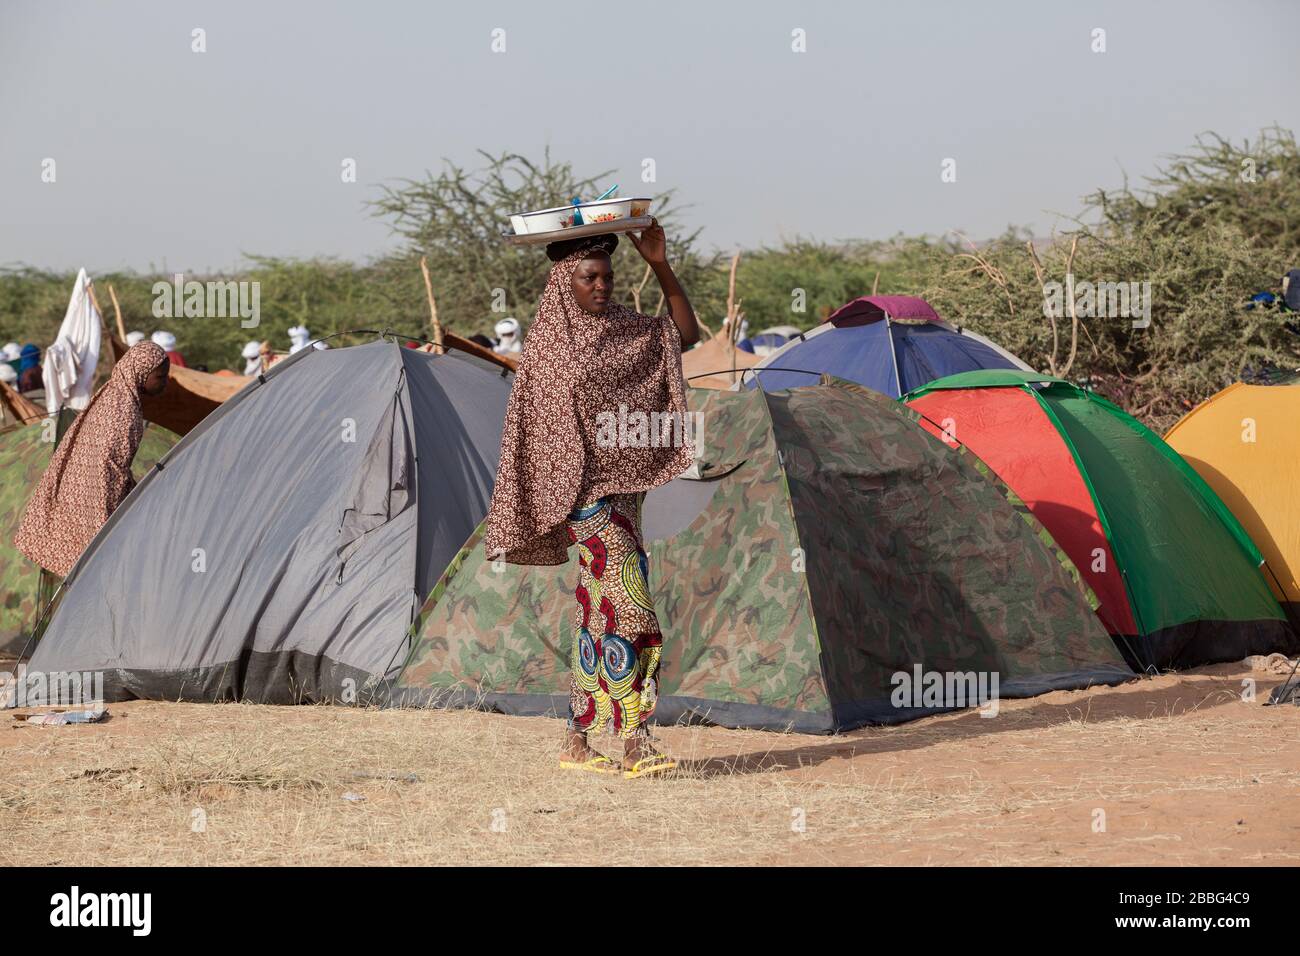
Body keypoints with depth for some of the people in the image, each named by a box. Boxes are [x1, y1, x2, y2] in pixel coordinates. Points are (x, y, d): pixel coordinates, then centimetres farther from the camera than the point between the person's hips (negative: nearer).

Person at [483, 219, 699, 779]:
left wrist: (659, 265, 0)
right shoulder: (547, 344, -7)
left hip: (624, 491, 7)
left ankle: (577, 744, 13)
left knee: (599, 616, 8)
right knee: (627, 606, -15)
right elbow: (532, 430, -6)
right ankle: (635, 744, -16)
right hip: (586, 492, -7)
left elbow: (686, 332, 12)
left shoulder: (623, 331, 11)